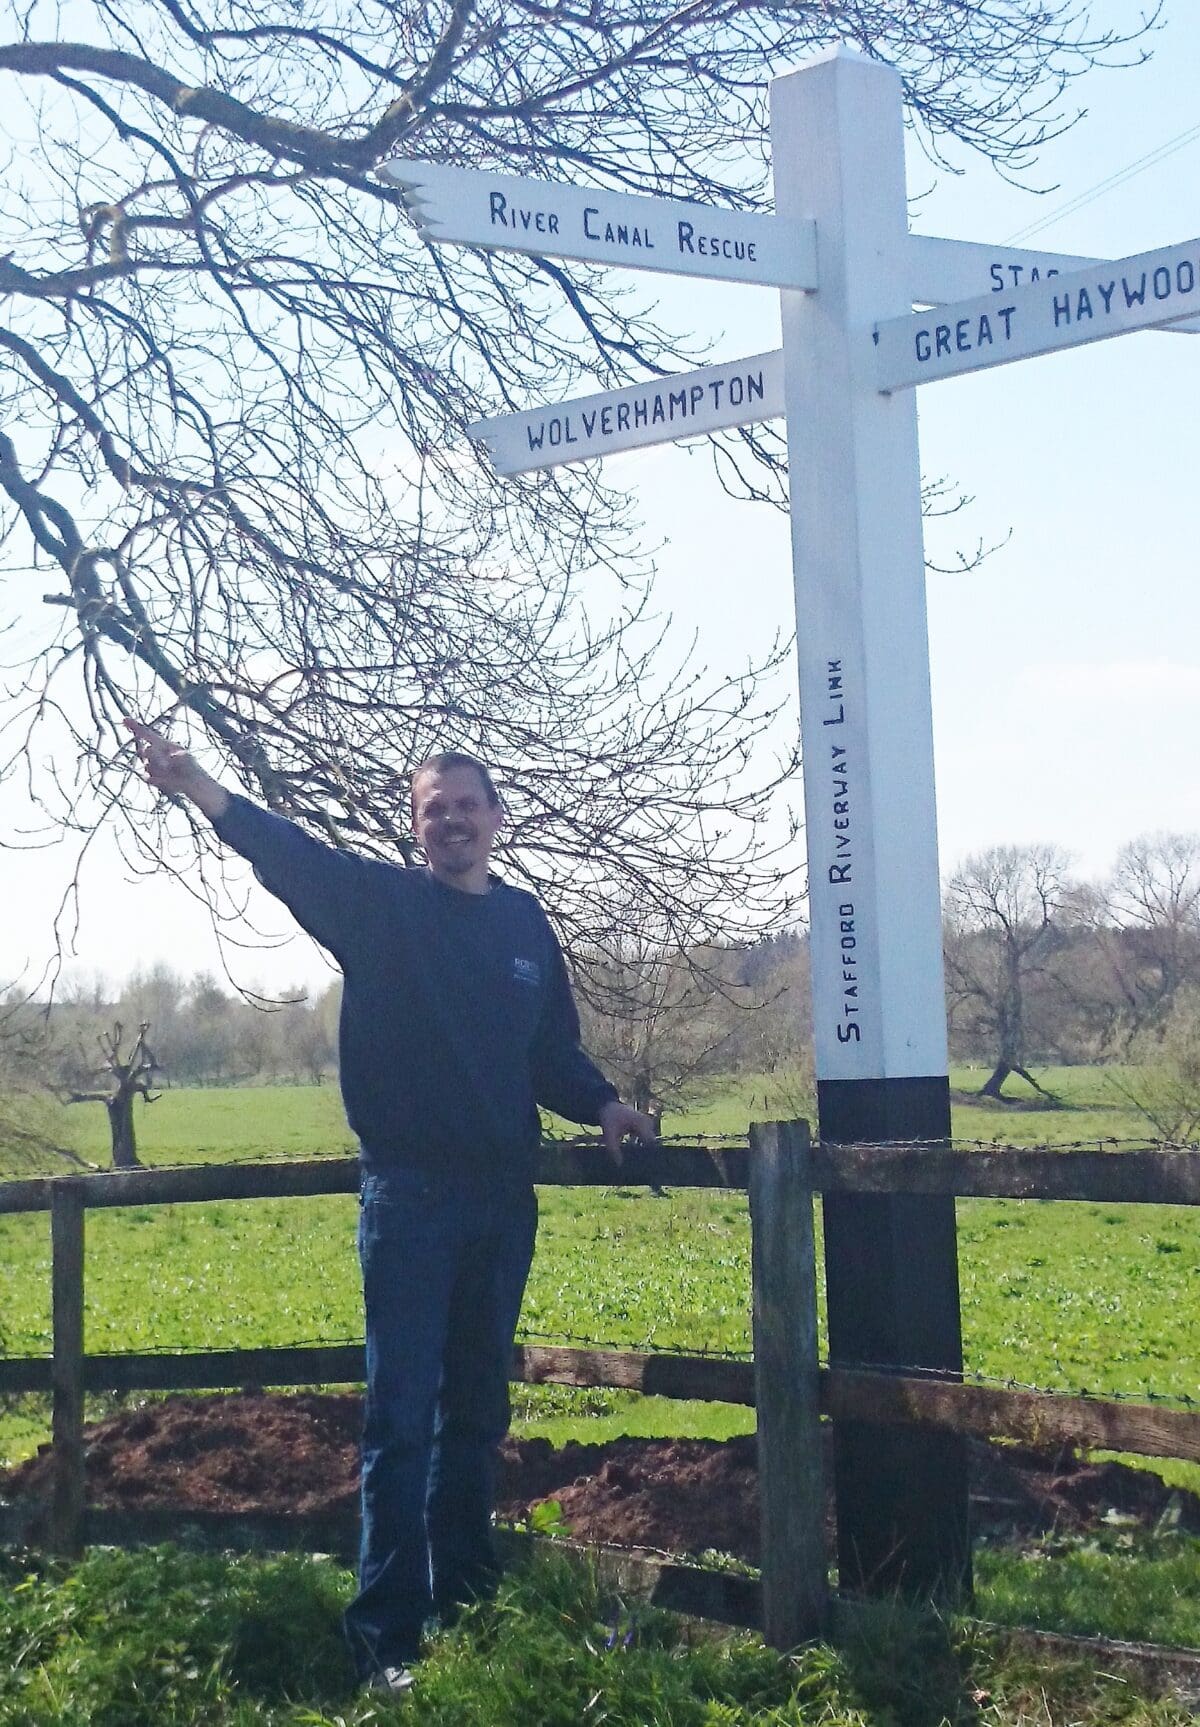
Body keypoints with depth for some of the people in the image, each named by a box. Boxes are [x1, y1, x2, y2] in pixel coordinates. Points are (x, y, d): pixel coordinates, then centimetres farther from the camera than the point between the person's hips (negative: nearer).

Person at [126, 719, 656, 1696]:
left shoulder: (526, 923, 11)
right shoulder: (382, 904, -2)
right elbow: (293, 856, -19)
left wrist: (602, 1106, 2)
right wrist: (196, 785, -34)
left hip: (504, 1195, 5)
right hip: (409, 1193, -4)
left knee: (477, 1409, 13)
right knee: (401, 1417, -6)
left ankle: (467, 1597, 26)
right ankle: (387, 1635, -1)